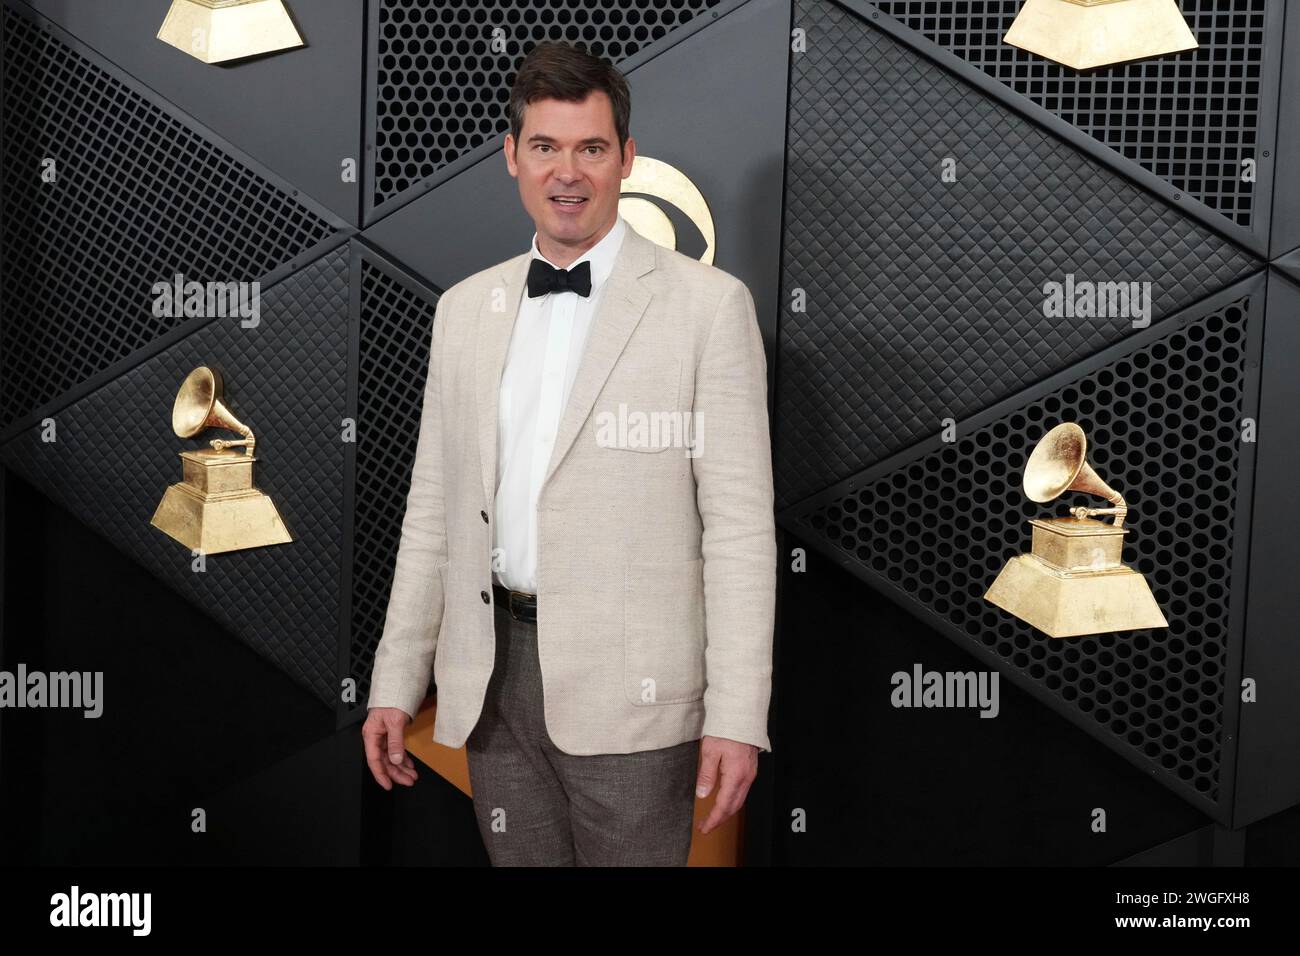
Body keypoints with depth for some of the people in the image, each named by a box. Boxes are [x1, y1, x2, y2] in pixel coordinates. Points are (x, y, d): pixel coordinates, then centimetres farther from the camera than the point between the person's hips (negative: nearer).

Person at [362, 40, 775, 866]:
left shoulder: (709, 304, -4)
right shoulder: (464, 309, 10)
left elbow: (740, 523, -7)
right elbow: (434, 509, 13)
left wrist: (737, 716, -12)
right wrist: (396, 682, 9)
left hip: (627, 686, -4)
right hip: (492, 674, 4)